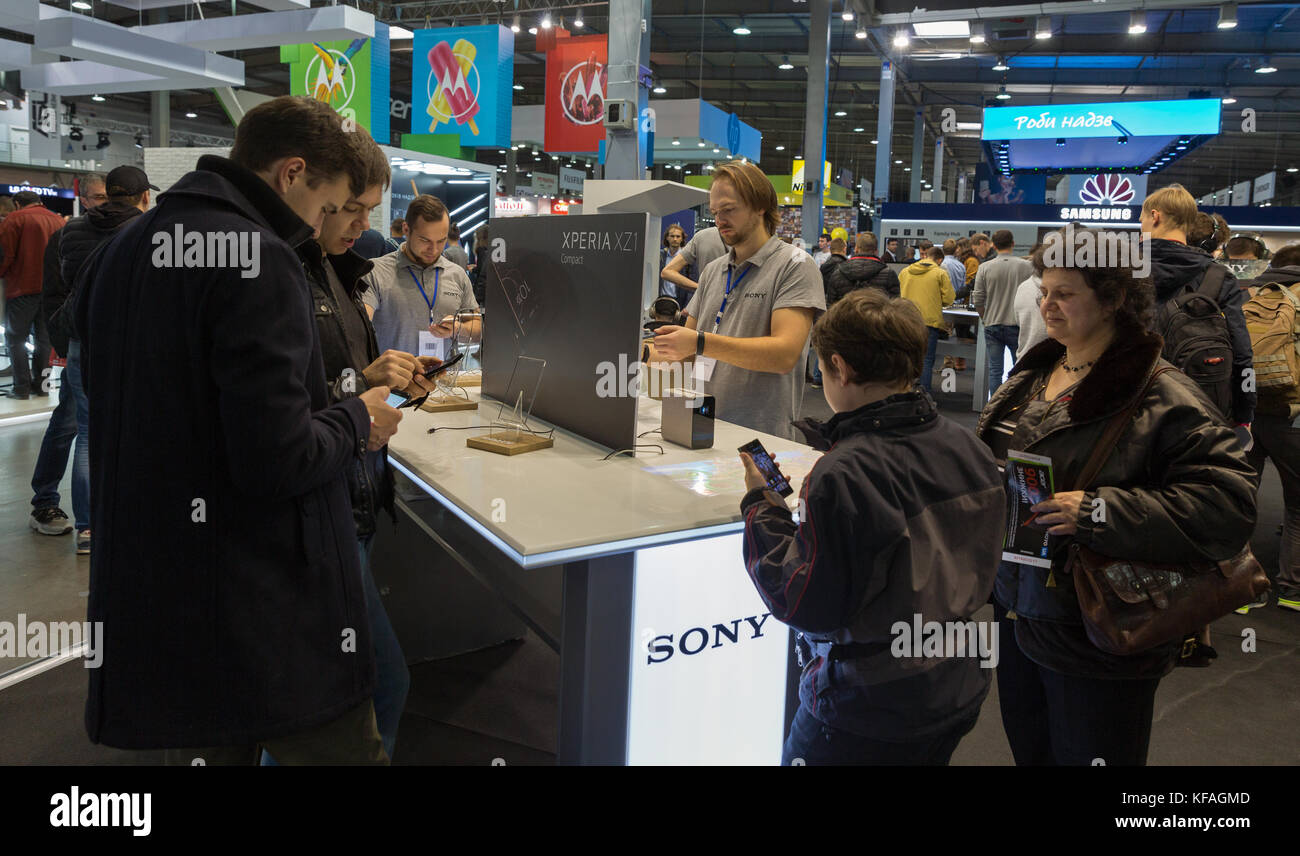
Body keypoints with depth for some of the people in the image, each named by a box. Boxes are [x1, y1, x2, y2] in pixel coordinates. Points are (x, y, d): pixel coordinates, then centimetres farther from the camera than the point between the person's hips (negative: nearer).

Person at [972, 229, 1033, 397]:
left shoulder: (984, 268, -4)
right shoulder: (1027, 266, -4)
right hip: (1018, 326, 0)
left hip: (992, 326, 1)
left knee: (995, 370, 5)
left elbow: (978, 301, -3)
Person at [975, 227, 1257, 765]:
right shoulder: (1031, 375, 6)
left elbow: (1228, 506, -26)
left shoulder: (1161, 398, -18)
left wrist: (1097, 511, -30)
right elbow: (983, 463, 19)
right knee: (1029, 751, 23)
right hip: (1015, 612, 7)